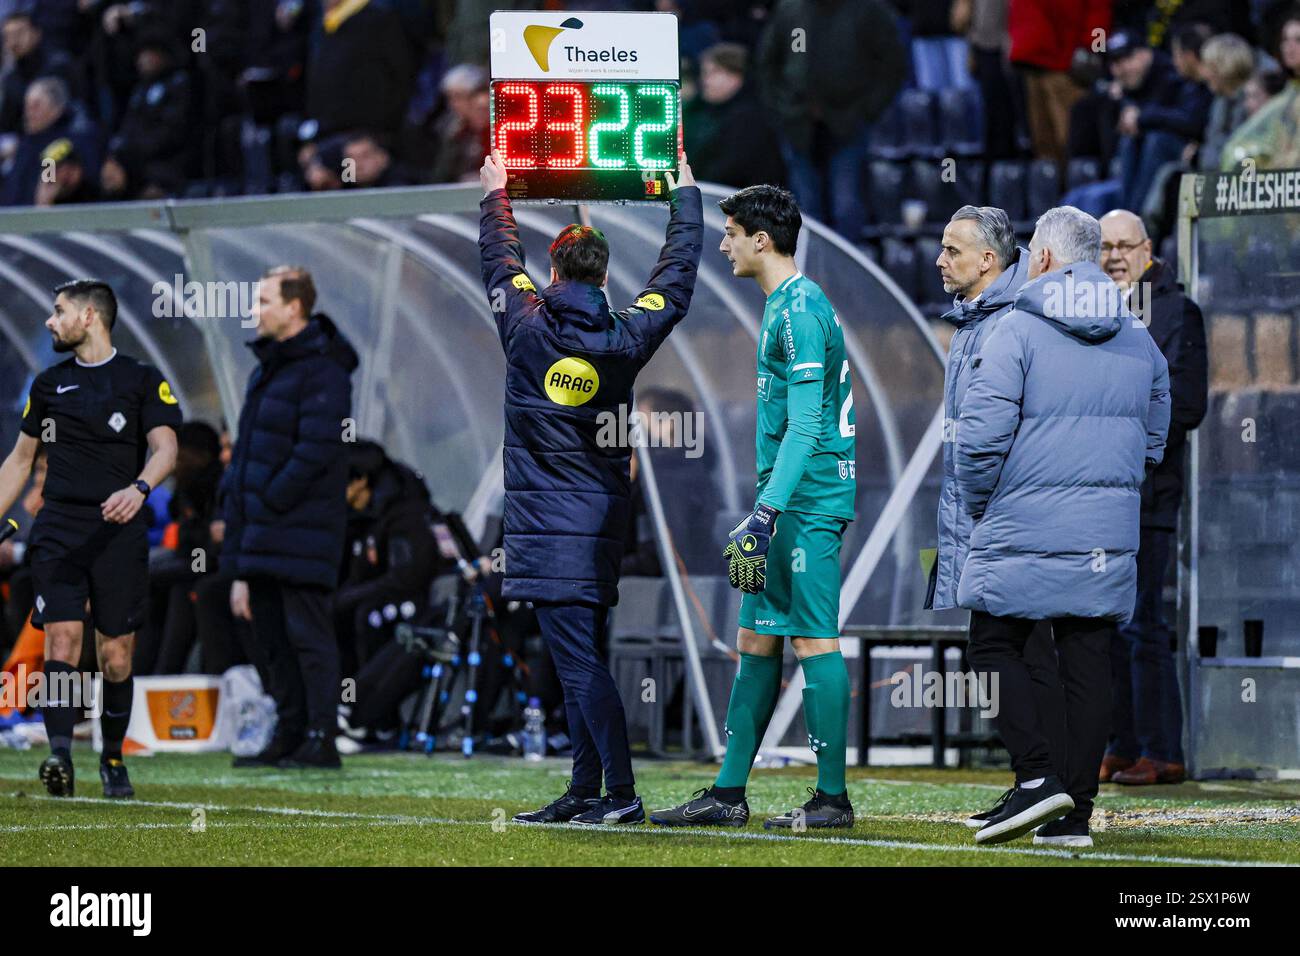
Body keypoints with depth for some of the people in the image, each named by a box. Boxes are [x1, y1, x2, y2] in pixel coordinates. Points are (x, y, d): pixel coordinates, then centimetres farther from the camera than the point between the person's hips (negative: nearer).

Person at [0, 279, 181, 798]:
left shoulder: (142, 380, 3)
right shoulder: (49, 384, 14)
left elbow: (165, 448, -8)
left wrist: (137, 489, -28)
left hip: (118, 532, -2)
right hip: (58, 532, 2)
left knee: (116, 656, 1)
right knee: (62, 639, -14)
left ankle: (113, 759, 18)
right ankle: (60, 756, -24)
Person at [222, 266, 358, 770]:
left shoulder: (323, 370, -11)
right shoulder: (268, 366, 18)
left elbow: (317, 449, -19)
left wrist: (269, 501, -15)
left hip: (301, 527, -9)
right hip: (261, 533, 9)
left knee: (307, 633, -8)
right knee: (271, 634, 11)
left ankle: (320, 740, -7)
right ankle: (289, 736, 16)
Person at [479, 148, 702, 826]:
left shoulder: (527, 329, -4)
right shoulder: (626, 340, 3)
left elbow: (501, 263, 15)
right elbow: (676, 277, 18)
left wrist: (495, 197, 33)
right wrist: (684, 195, 33)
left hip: (544, 522, -5)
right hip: (602, 516, 5)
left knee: (578, 660, -10)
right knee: (585, 656, 12)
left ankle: (620, 792, -18)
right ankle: (585, 792, 14)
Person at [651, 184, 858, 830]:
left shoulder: (800, 310, -14)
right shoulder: (784, 305, 17)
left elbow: (805, 425, -21)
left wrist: (766, 511, -25)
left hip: (808, 502, -10)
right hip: (789, 503, 10)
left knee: (813, 639, -8)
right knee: (756, 639, 11)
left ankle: (833, 797, -5)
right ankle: (728, 795, 14)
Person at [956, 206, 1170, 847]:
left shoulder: (1018, 331, -9)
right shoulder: (1138, 339, 11)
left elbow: (981, 434, -14)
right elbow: (1154, 440, 19)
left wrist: (978, 507, 1)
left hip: (1025, 531, -5)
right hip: (1110, 540, 5)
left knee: (994, 647, 6)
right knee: (1089, 662, 6)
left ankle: (1036, 776, -10)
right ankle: (1076, 812, 5)